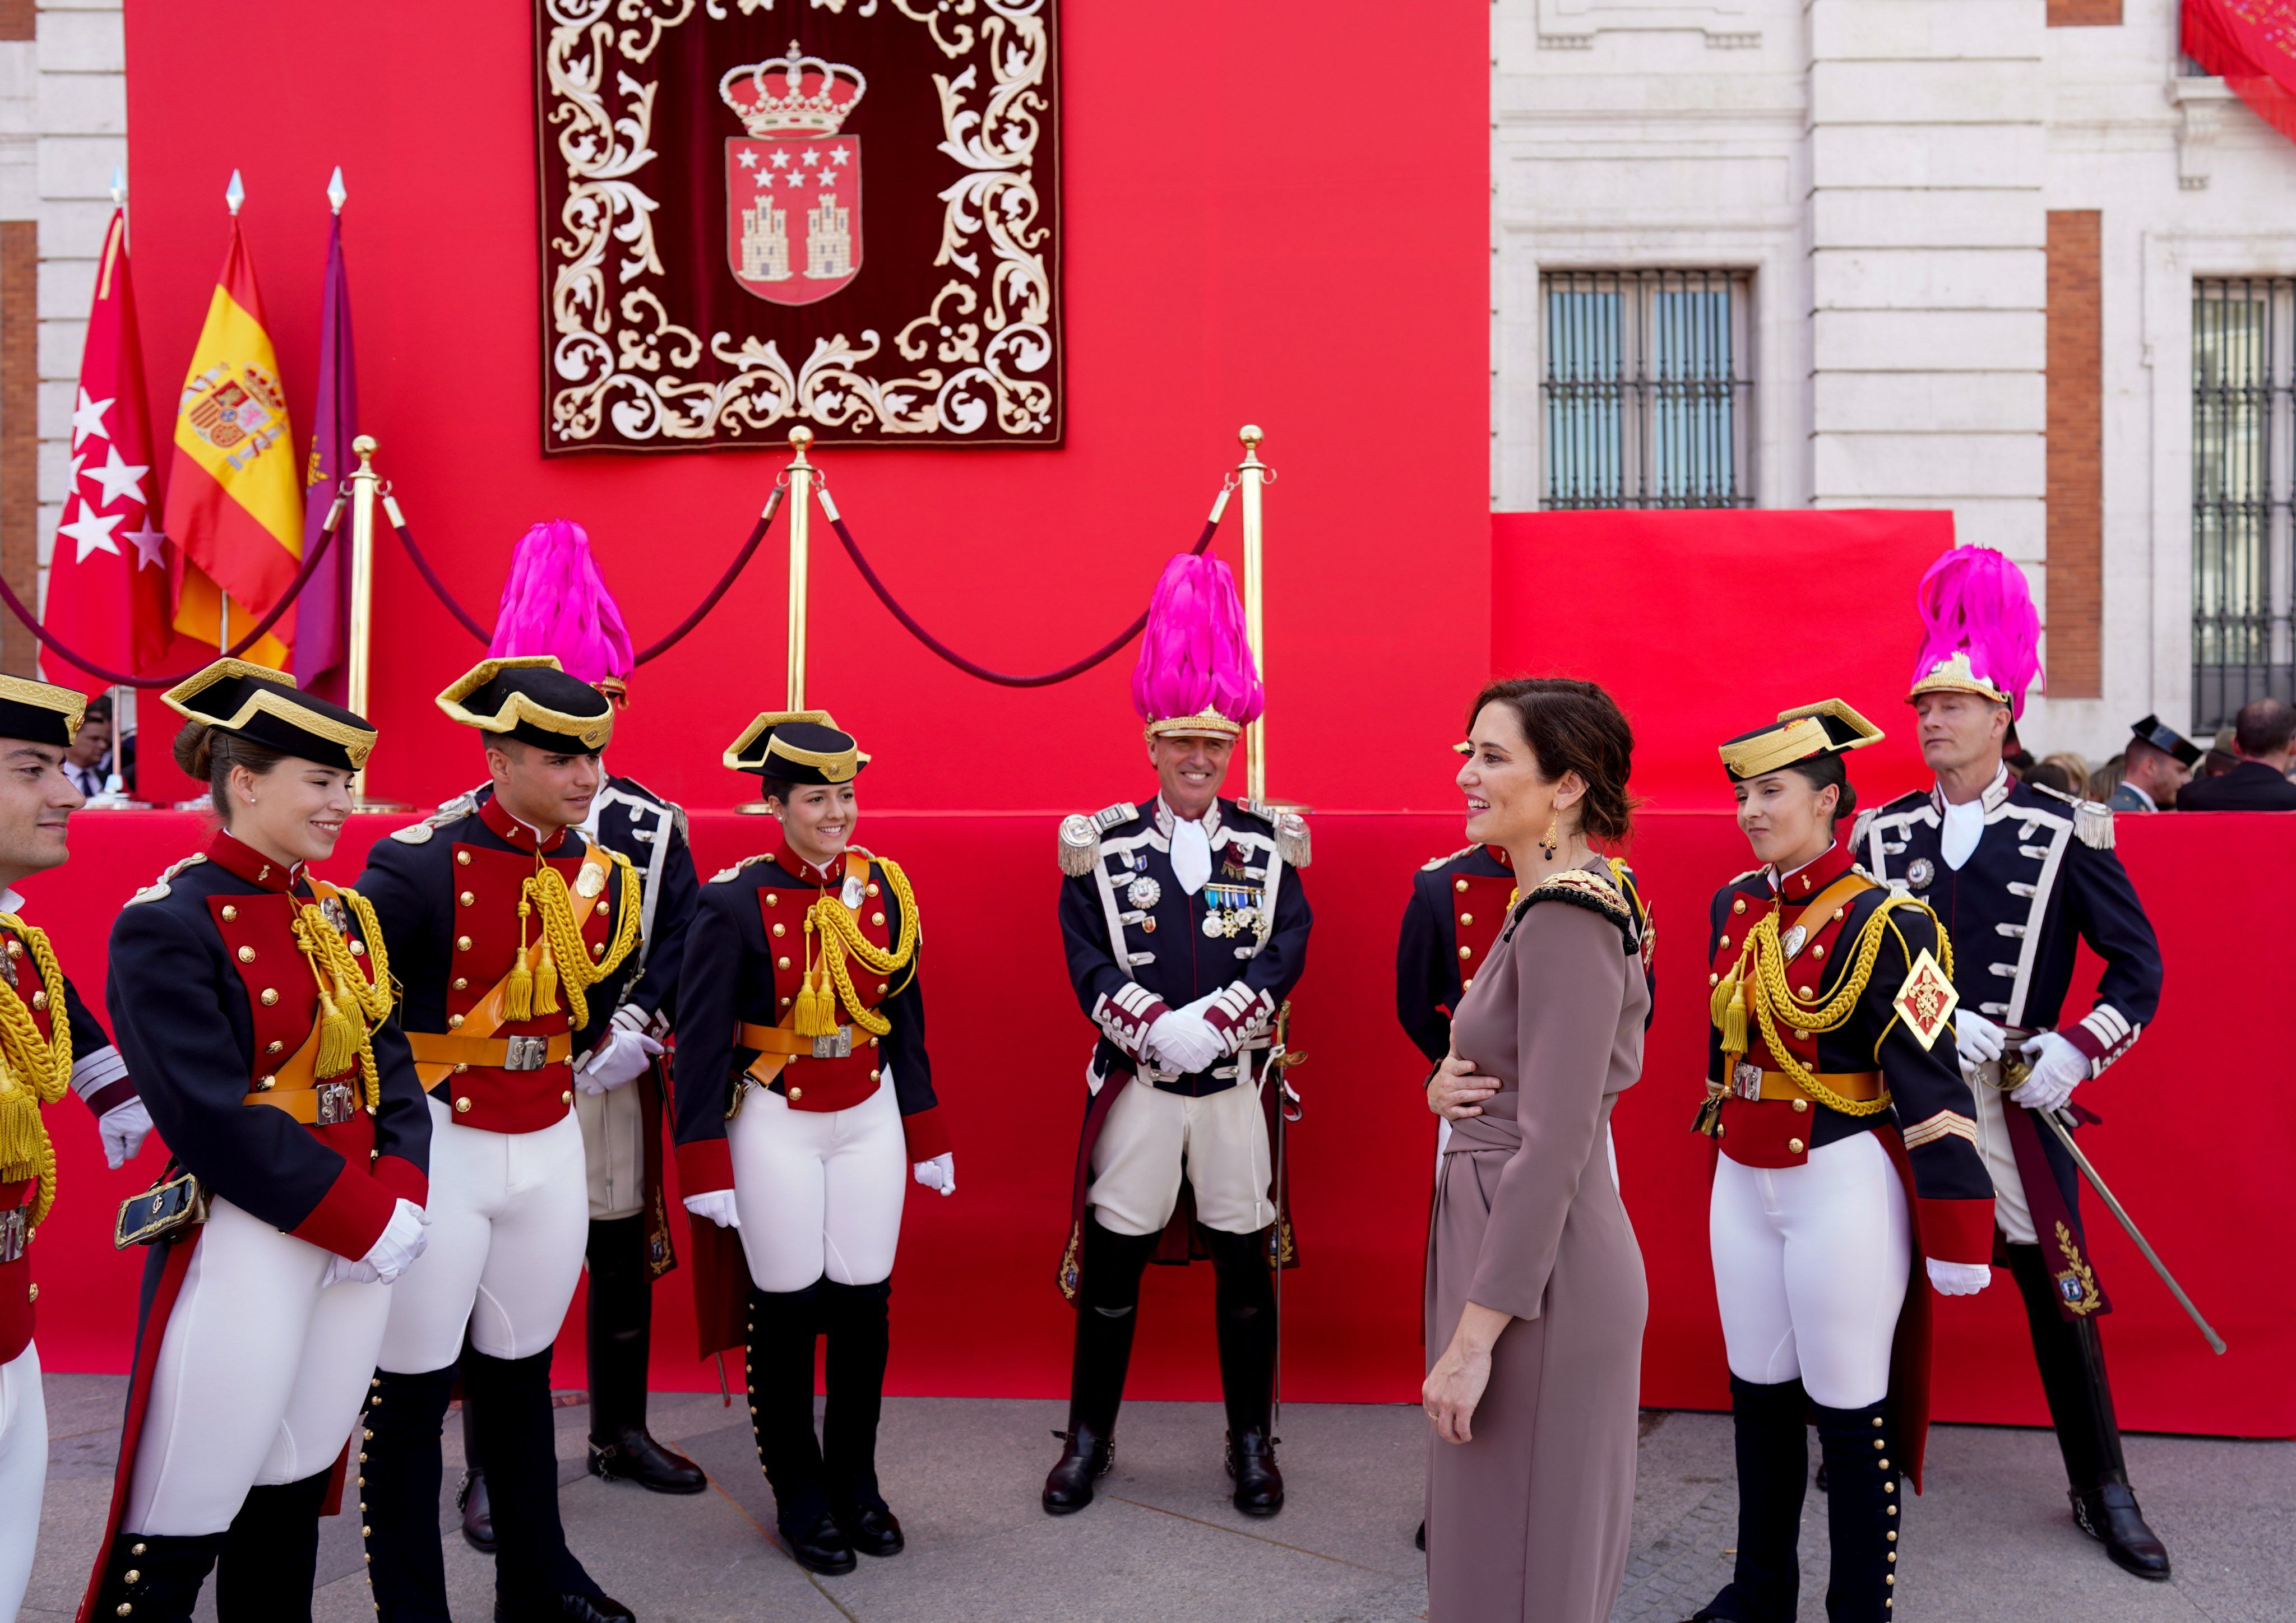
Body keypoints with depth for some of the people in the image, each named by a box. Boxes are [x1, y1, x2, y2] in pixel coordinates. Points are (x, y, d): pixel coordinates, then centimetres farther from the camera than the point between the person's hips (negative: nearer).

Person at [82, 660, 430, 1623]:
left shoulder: (342, 915, 9)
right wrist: (365, 1220, -17)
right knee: (176, 1534, 2)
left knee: (296, 1494, 18)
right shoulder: (167, 927, -12)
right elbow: (213, 1121, -18)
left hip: (367, 1234, 7)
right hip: (244, 1245, -7)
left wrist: (402, 1201, -7)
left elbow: (390, 1066, 8)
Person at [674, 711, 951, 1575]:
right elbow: (701, 1041, -10)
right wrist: (706, 1170, -11)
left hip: (869, 1120, 4)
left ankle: (856, 1480, 28)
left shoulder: (883, 887, 1)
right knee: (785, 1308, 7)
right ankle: (800, 1495, 24)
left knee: (865, 1300, 8)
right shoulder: (734, 902, -13)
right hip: (775, 1127, -4)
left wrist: (927, 1135, 10)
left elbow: (905, 1017, 9)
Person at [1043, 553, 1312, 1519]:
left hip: (1238, 1083, 1)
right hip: (1136, 1082, 0)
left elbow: (1287, 951, -6)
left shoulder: (1268, 845, 2)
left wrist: (1212, 1022, -19)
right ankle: (1090, 1438, 24)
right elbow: (1086, 953, -5)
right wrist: (1154, 1025, -18)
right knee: (1112, 1259, 7)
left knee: (1246, 1262, 9)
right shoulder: (1105, 845, 1)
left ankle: (1252, 1442, 25)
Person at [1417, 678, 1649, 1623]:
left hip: (1538, 1264, -10)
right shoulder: (1545, 903, 11)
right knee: (1492, 1535, 22)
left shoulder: (1568, 922, -19)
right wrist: (1445, 1086, -1)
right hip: (1495, 1226, 10)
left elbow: (1554, 1148, -24)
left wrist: (1473, 1338, -22)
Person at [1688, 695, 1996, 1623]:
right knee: (1758, 1393, 17)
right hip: (1742, 1185, 7)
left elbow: (1931, 1084, -15)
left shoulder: (1880, 923, -14)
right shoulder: (1734, 906, 6)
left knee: (1849, 1410, 4)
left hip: (1842, 1190, -7)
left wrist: (1957, 1240, -16)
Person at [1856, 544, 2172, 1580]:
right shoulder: (1883, 833, 4)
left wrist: (2075, 1054, -14)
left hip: (2017, 1102, -2)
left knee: (2059, 1290, 5)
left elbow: (2139, 964, 0)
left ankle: (2103, 1493, 21)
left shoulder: (2065, 831, -2)